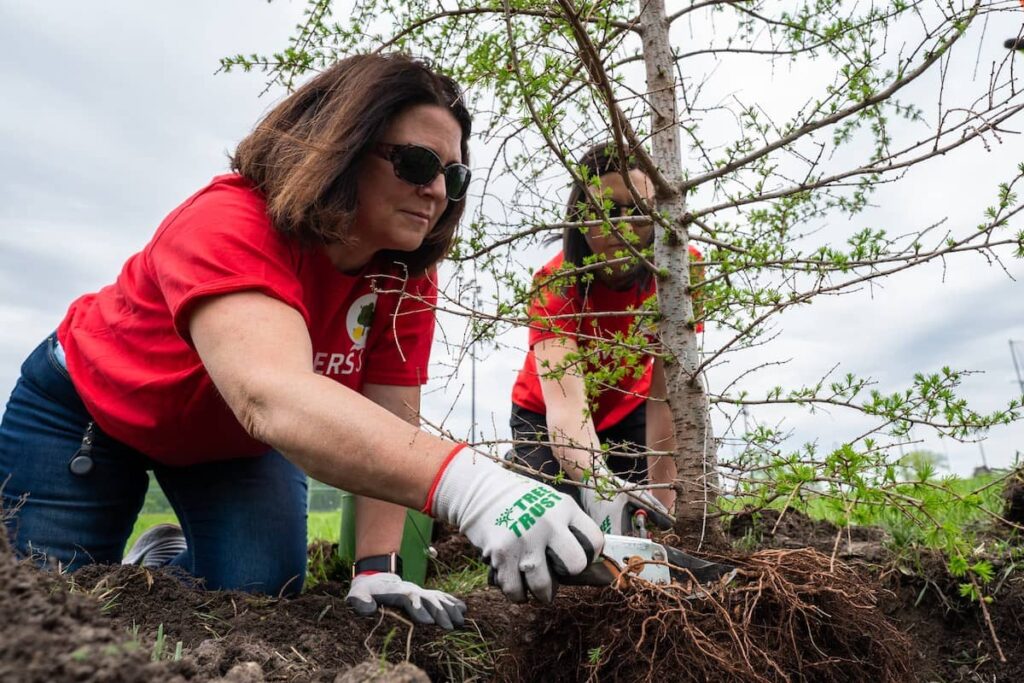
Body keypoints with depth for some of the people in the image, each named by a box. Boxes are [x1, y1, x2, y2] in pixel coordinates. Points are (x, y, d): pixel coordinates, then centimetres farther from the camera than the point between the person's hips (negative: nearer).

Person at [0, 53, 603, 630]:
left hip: (240, 439, 4)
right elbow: (273, 397, -54)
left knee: (260, 591, -9)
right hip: (90, 409, -3)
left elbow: (389, 426, -21)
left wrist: (377, 571, -32)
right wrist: (470, 487, -66)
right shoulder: (227, 225, -37)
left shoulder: (407, 281, -19)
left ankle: (167, 562, 23)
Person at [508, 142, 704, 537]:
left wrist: (661, 500, -30)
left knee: (643, 525, -14)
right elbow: (564, 403, -47)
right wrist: (599, 486, -66)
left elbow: (665, 394, -25)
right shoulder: (556, 284, -32)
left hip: (627, 414, 2)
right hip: (546, 420, -1)